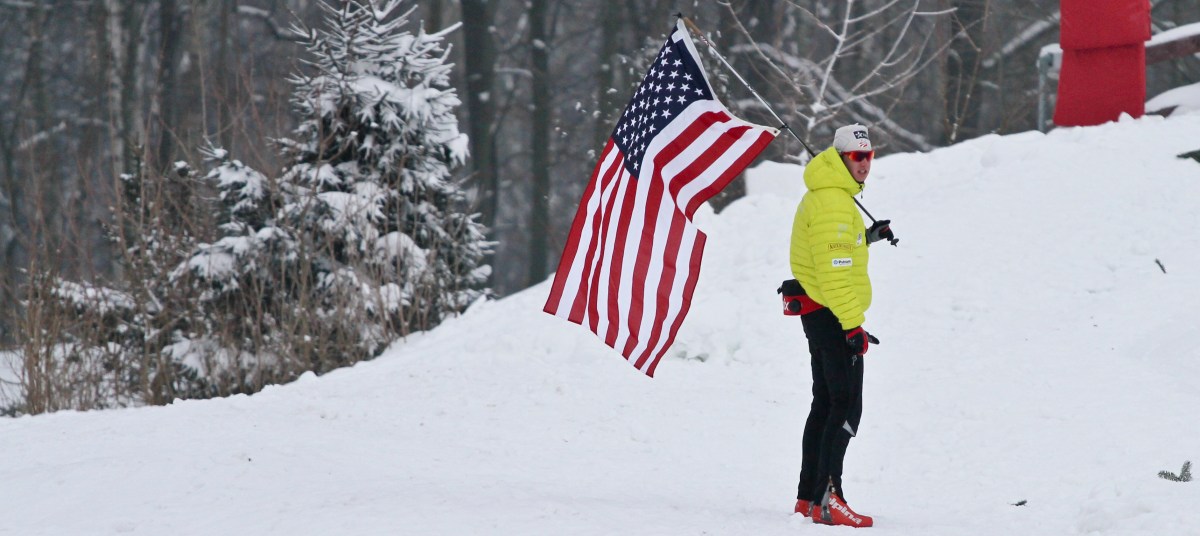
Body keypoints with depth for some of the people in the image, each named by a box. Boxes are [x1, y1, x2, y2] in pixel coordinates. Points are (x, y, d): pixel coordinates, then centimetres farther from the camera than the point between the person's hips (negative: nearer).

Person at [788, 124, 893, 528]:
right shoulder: (833, 203, -18)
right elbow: (834, 271, -25)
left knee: (826, 404, 17)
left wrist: (866, 237, 19)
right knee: (846, 407, -13)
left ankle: (808, 497, 22)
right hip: (834, 315, -11)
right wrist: (853, 326, -26)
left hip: (818, 314, 11)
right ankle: (827, 499, -20)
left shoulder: (824, 196, 15)